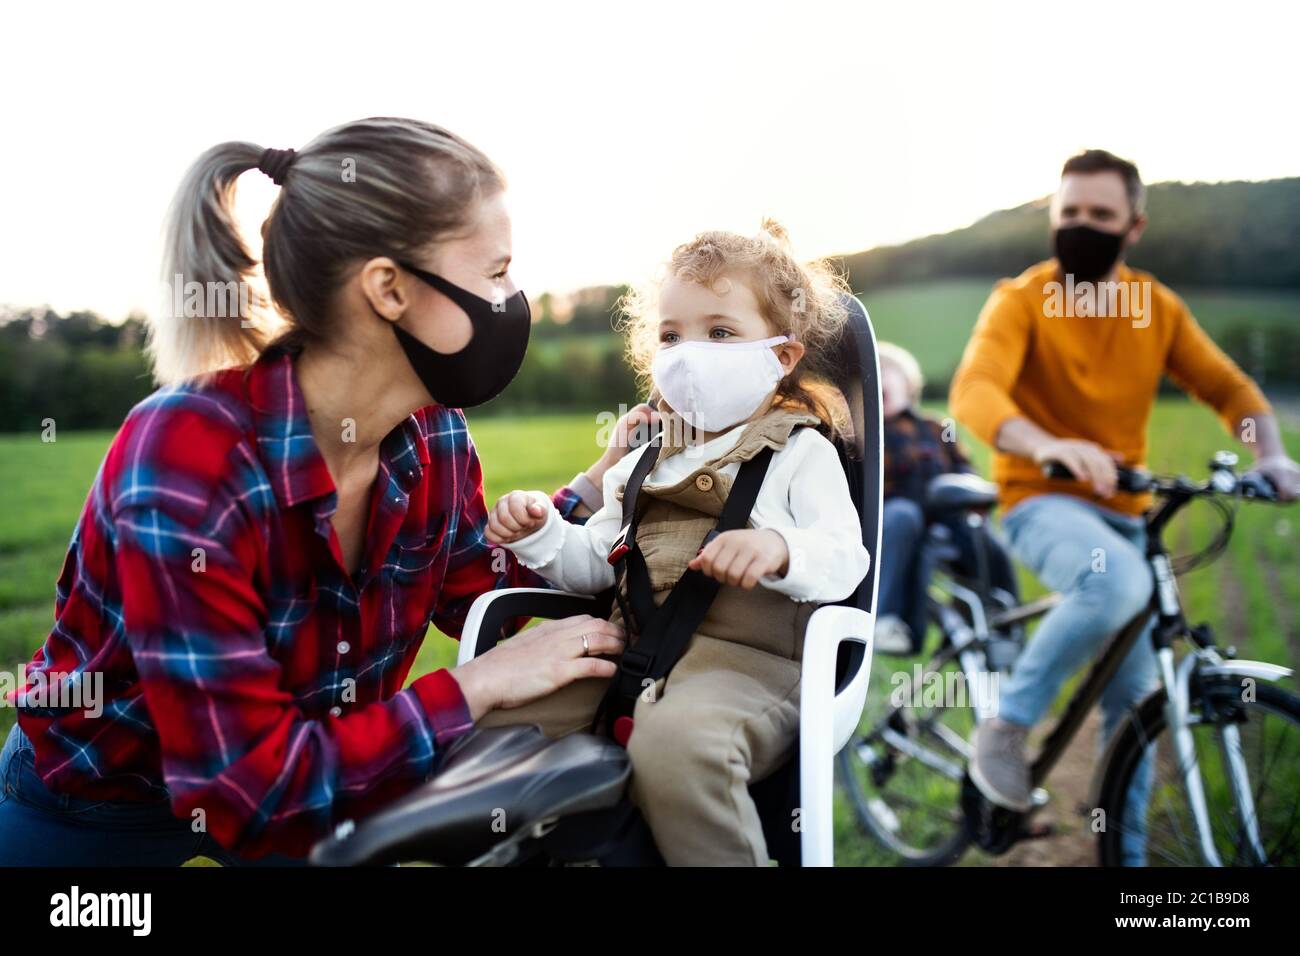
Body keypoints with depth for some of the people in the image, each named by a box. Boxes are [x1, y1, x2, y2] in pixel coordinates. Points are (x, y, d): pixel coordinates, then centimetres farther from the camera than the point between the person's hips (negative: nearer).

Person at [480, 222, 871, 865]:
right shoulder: (647, 461, 23)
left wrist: (780, 549, -29)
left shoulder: (799, 452, 6)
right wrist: (540, 535, 7)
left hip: (744, 661, -6)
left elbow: (844, 560, -8)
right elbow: (593, 565, 26)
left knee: (674, 743, -38)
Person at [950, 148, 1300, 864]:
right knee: (1120, 581, -36)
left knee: (1134, 692, 6)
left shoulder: (1158, 309, 4)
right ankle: (1007, 724, -17)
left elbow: (1227, 386, 5)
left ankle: (1127, 847, 24)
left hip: (1121, 510, 5)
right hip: (1041, 500, -5)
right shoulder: (1022, 300, -11)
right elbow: (974, 390, -27)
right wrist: (1048, 446, -46)